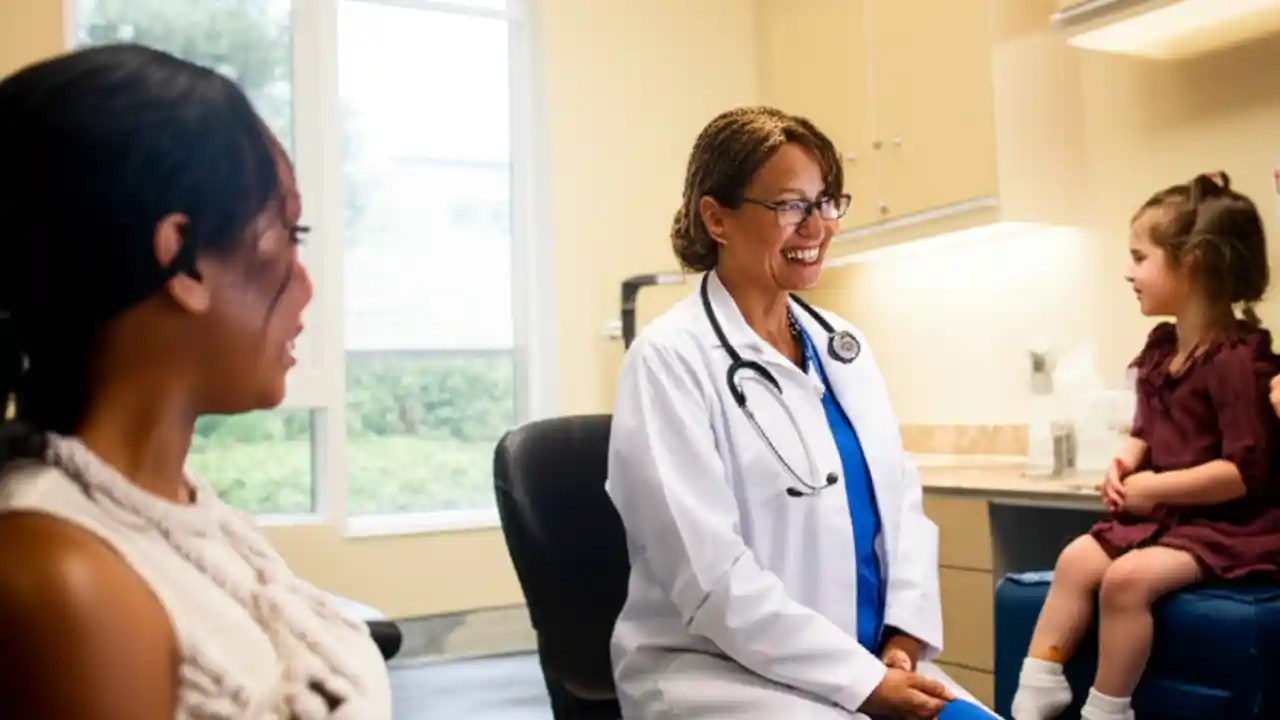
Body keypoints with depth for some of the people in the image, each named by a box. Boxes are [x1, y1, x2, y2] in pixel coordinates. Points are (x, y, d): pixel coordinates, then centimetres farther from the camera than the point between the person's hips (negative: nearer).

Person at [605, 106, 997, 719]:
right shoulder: (671, 359, -11)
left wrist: (903, 638, -5)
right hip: (722, 670, -6)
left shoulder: (842, 344, 10)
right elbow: (712, 576, -17)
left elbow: (901, 500, 10)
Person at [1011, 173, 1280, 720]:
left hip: (1228, 526, -9)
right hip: (1160, 513, 9)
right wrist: (1124, 467, -2)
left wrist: (1153, 488, -19)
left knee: (1127, 576, -26)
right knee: (1077, 559, -8)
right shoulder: (1161, 347, 8)